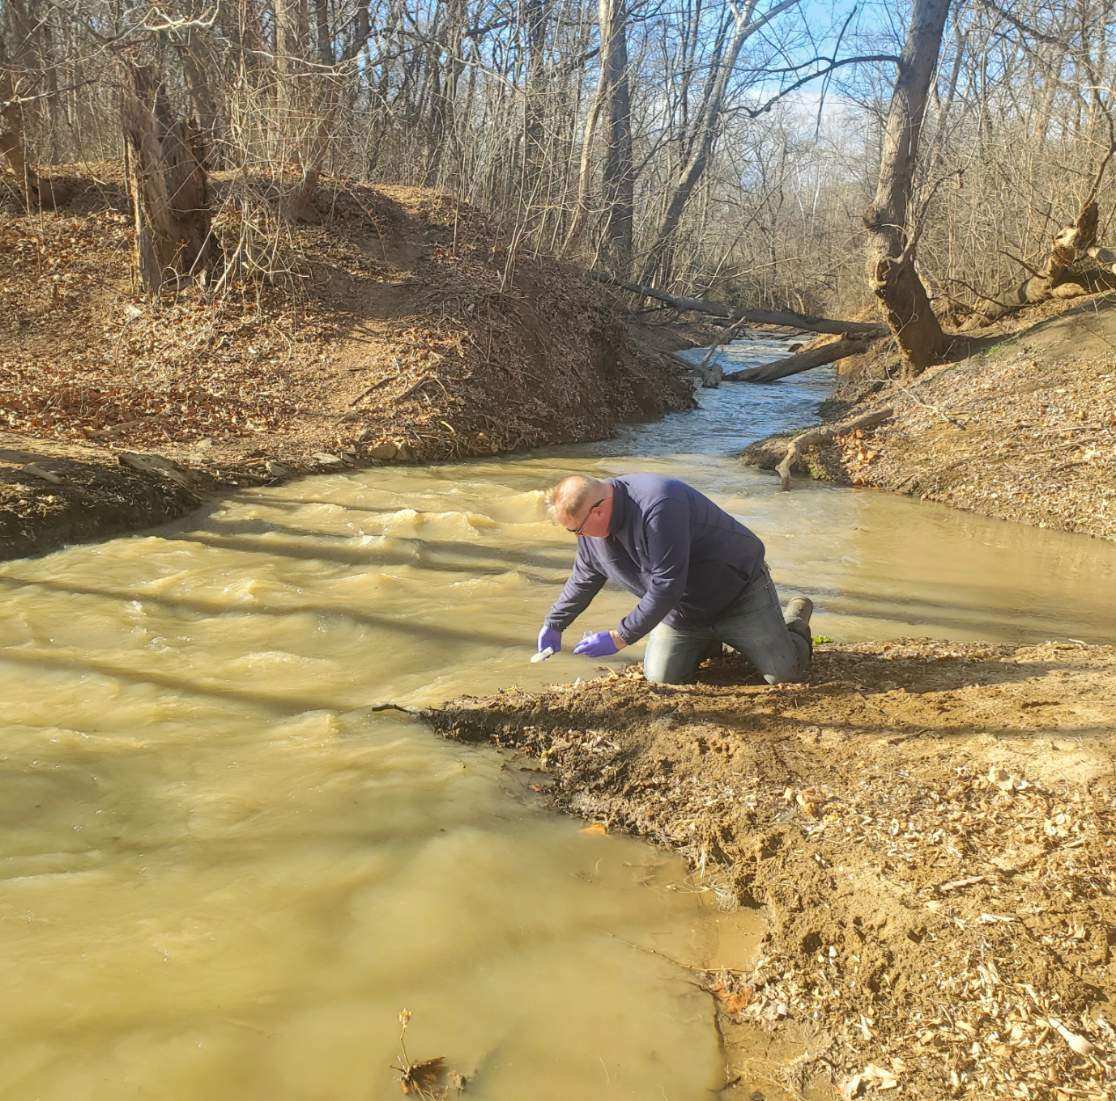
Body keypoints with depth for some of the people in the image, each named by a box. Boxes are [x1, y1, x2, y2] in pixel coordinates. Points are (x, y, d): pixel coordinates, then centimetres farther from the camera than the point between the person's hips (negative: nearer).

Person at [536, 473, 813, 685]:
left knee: (784, 674, -6)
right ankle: (709, 642, 25)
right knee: (660, 678, -4)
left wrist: (619, 638, -29)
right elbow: (583, 579, 10)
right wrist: (553, 624, 16)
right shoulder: (591, 526, -9)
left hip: (740, 589, -7)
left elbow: (667, 586, -35)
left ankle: (796, 619, 27)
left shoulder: (659, 508, -36)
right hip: (683, 610, 7)